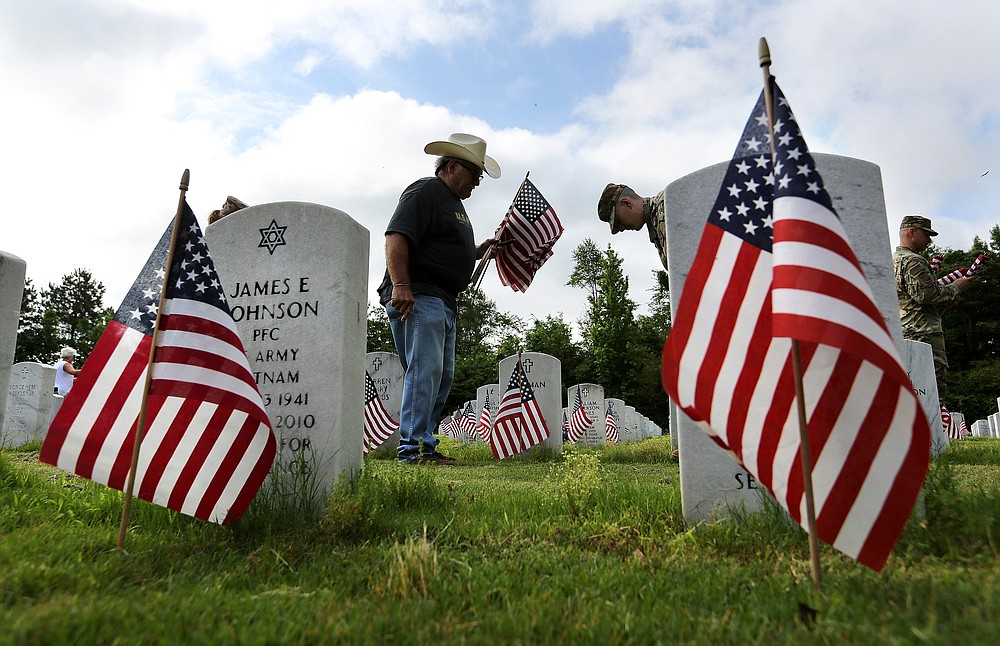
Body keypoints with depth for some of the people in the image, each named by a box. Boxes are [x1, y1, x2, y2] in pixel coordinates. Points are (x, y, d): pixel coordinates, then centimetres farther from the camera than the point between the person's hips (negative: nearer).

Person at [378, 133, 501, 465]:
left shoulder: (454, 202, 27)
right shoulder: (424, 192, -5)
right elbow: (396, 238, -18)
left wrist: (478, 251, 18)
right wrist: (400, 285, -27)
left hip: (444, 301, 11)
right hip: (417, 298, -11)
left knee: (443, 376, 11)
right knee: (425, 370, -14)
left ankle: (426, 444, 17)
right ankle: (413, 447, -11)